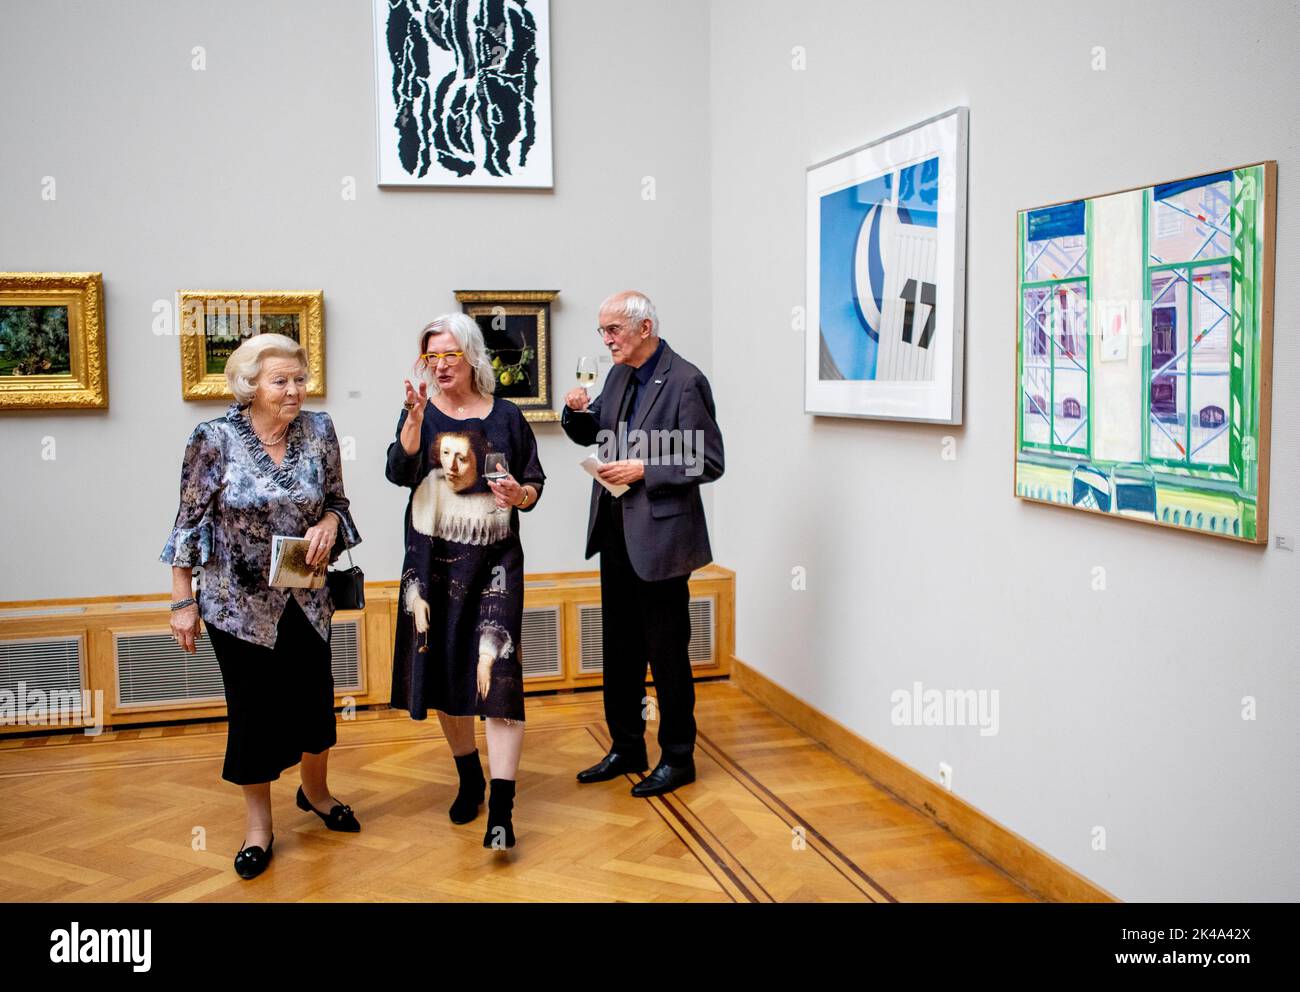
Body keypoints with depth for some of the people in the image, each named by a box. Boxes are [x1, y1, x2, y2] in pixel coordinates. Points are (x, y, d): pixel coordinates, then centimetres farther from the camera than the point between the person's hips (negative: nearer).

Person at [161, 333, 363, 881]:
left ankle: (315, 790, 42)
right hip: (237, 603, -3)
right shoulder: (214, 439, -13)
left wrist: (330, 522, -15)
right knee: (254, 708, 8)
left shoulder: (319, 430, -4)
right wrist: (183, 602, -5)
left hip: (306, 599, 3)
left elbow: (337, 500, 8)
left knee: (314, 698, 14)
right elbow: (189, 522, -7)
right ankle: (259, 825, 28)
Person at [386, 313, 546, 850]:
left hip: (494, 562, -2)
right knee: (441, 670, 10)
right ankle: (469, 777, 32)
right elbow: (399, 473, -11)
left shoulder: (506, 416, 3)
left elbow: (535, 483, 9)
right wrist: (415, 418, -23)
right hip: (432, 562, 3)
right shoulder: (419, 414, 6)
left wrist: (520, 495, -13)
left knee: (496, 674, -13)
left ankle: (500, 809, -13)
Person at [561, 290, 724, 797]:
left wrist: (644, 471, -20)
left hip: (659, 536, -8)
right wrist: (578, 412, -1)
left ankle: (678, 758, 19)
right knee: (619, 648, 16)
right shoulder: (619, 376, 10)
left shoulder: (685, 381, -14)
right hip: (616, 533, 8)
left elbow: (708, 462, -15)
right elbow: (593, 435, 20)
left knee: (666, 652, 4)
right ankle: (626, 748, 30)